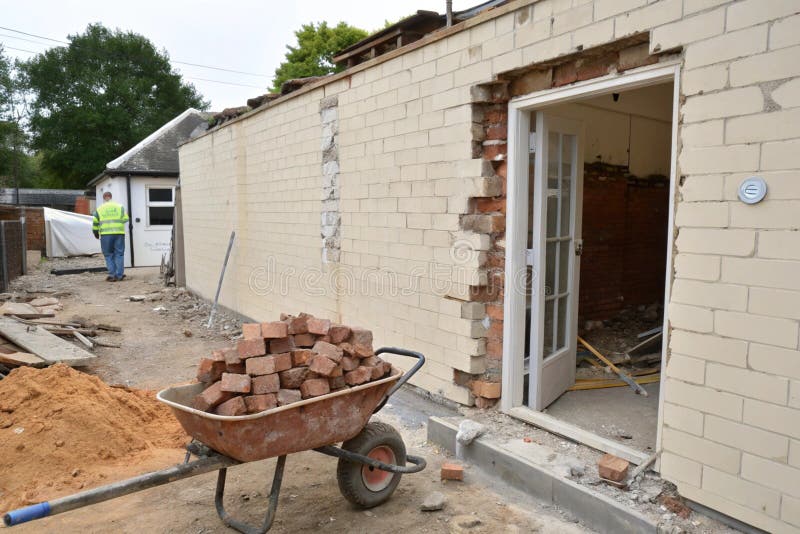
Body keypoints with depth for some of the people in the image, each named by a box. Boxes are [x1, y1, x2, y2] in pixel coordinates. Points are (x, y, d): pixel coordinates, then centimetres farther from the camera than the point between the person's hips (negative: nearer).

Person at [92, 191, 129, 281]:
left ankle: (112, 274, 1)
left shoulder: (99, 209, 9)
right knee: (119, 254, 5)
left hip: (106, 234, 0)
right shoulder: (120, 207, 9)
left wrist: (96, 233, 21)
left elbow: (95, 223, 8)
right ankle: (119, 275, 2)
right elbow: (125, 219, 5)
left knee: (108, 255, 7)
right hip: (119, 233, 1)